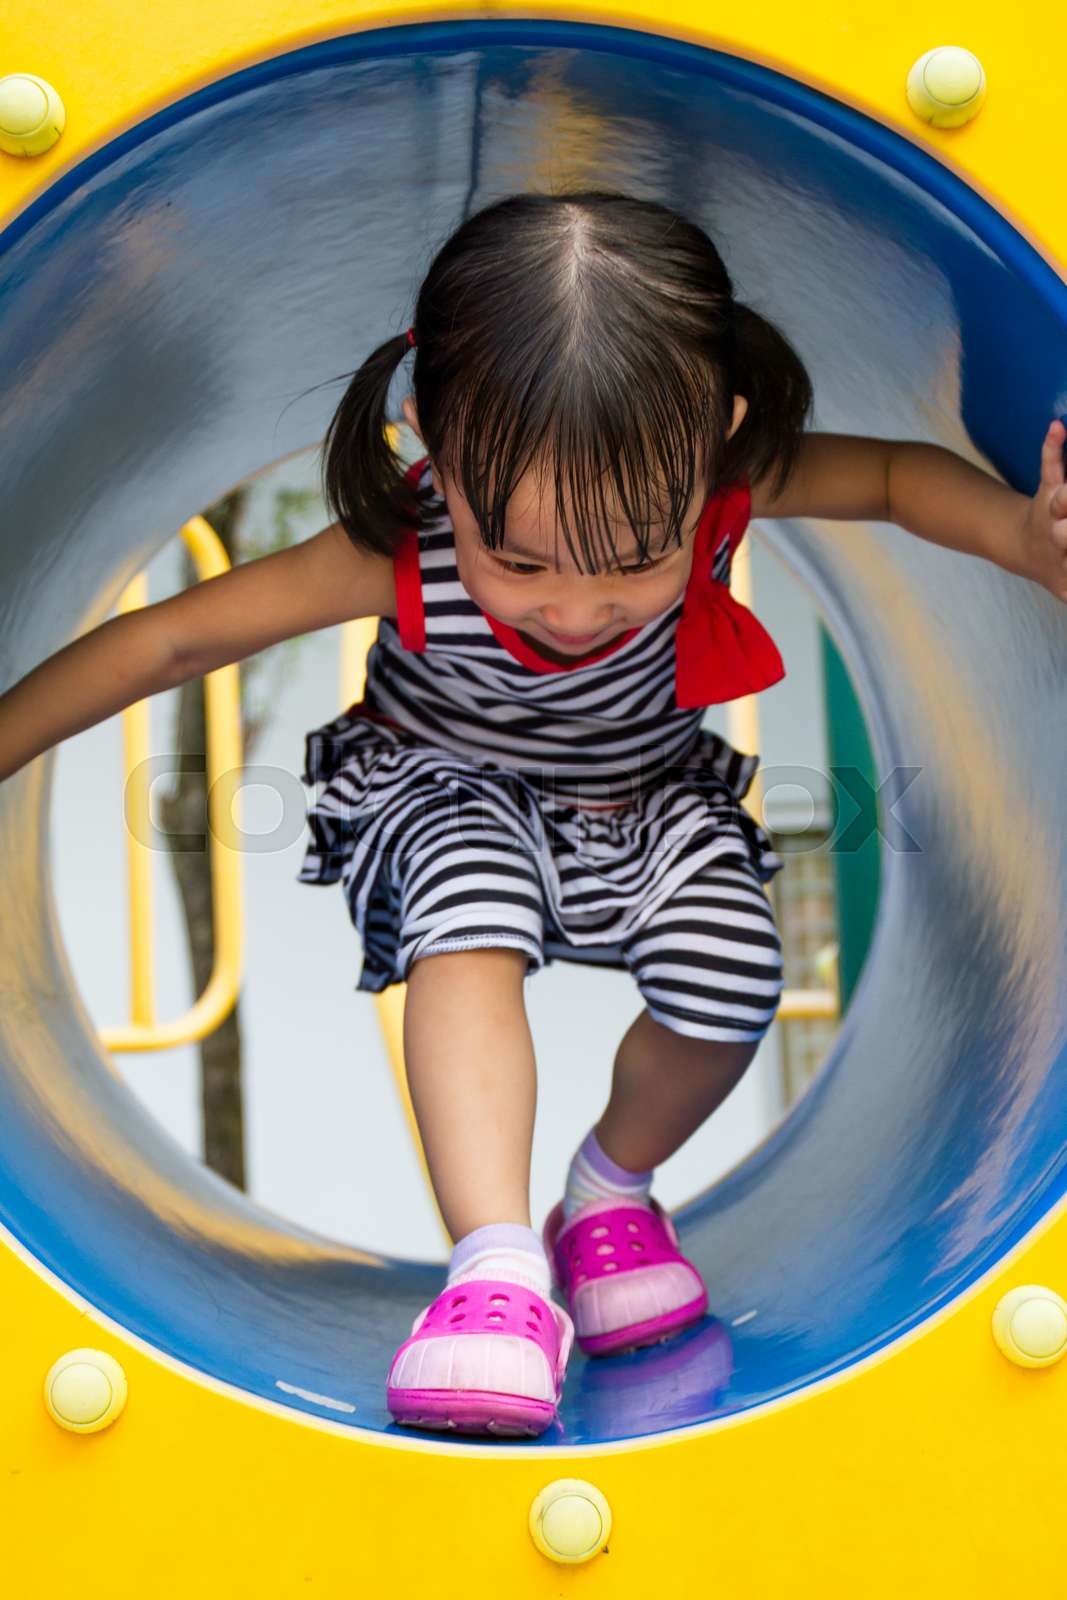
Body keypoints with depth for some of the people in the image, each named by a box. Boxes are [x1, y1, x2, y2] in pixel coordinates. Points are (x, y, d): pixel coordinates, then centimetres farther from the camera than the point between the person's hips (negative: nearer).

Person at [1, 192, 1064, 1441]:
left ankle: (612, 1186, 8)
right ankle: (497, 1267, -37)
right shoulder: (402, 553, -33)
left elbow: (897, 472, -10)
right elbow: (172, 638, -24)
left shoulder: (720, 486, -28)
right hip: (452, 795, -2)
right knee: (468, 924, -36)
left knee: (729, 982, -23)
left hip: (649, 799, 3)